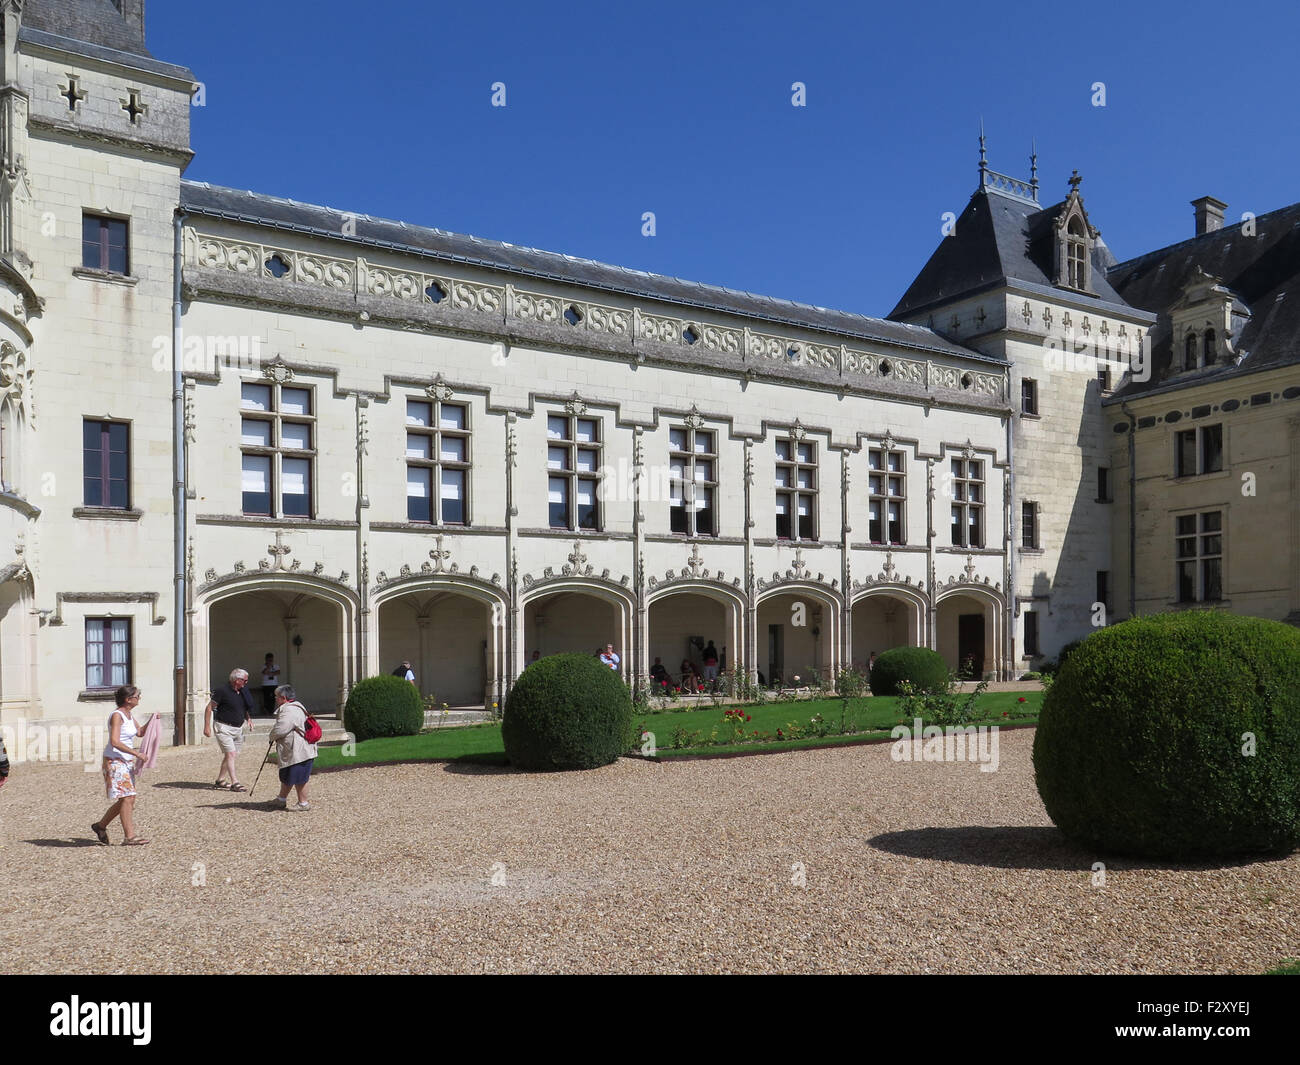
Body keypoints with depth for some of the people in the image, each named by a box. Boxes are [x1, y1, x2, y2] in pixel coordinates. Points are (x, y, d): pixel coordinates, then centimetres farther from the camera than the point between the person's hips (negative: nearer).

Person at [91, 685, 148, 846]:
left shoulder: (130, 714, 11)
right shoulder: (117, 715, -16)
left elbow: (140, 732, 23)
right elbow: (115, 742, -24)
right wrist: (137, 754, -24)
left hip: (127, 761, 9)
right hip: (115, 761, -9)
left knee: (128, 799, 11)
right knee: (127, 798, -11)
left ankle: (101, 825, 29)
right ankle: (130, 837, -7)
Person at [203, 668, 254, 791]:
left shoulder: (243, 692, 9)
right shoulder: (223, 691, -12)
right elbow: (209, 708, -8)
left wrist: (249, 719, 4)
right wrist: (207, 726, -13)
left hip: (238, 729, 7)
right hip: (224, 728, -7)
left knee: (229, 755, 10)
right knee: (231, 753, -13)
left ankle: (220, 781, 20)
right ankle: (235, 782, -14)